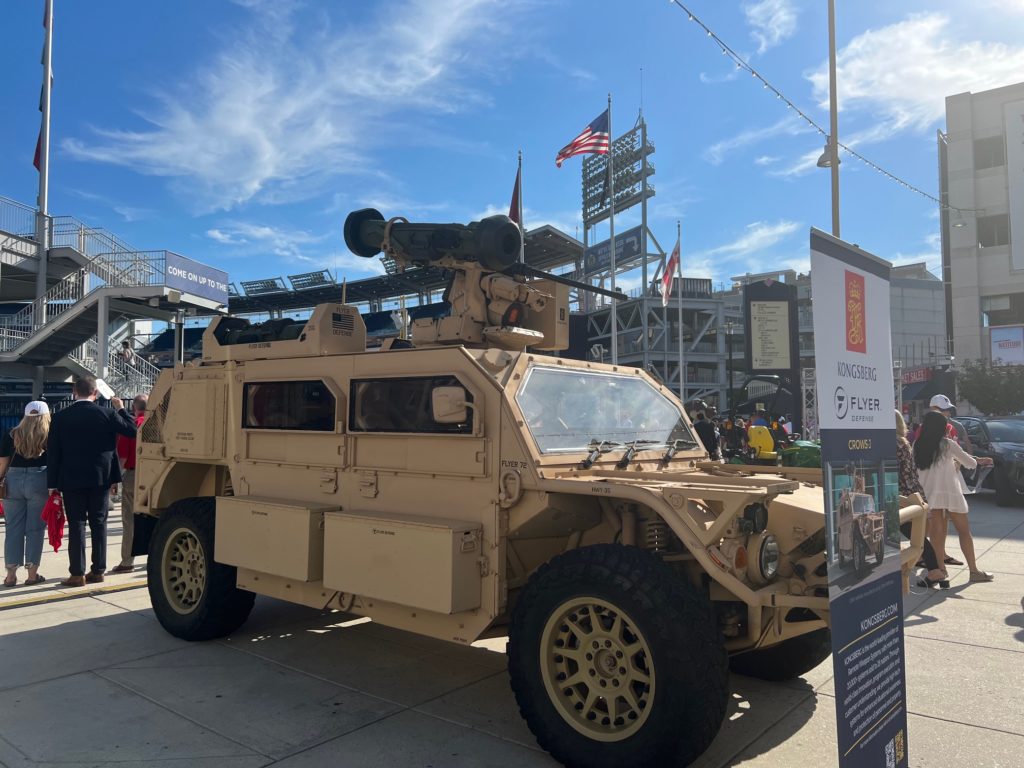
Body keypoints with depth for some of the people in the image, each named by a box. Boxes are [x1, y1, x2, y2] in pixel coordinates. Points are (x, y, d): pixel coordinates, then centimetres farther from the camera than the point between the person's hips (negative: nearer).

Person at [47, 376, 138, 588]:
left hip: (71, 480, -1)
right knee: (99, 523, 9)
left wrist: (53, 483, 1)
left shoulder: (60, 417, -3)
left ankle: (78, 574, 3)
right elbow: (131, 430, 2)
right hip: (100, 478, 1)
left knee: (76, 525, 3)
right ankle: (98, 570, 12)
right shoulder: (107, 414, -6)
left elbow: (52, 451, -3)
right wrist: (121, 409, 14)